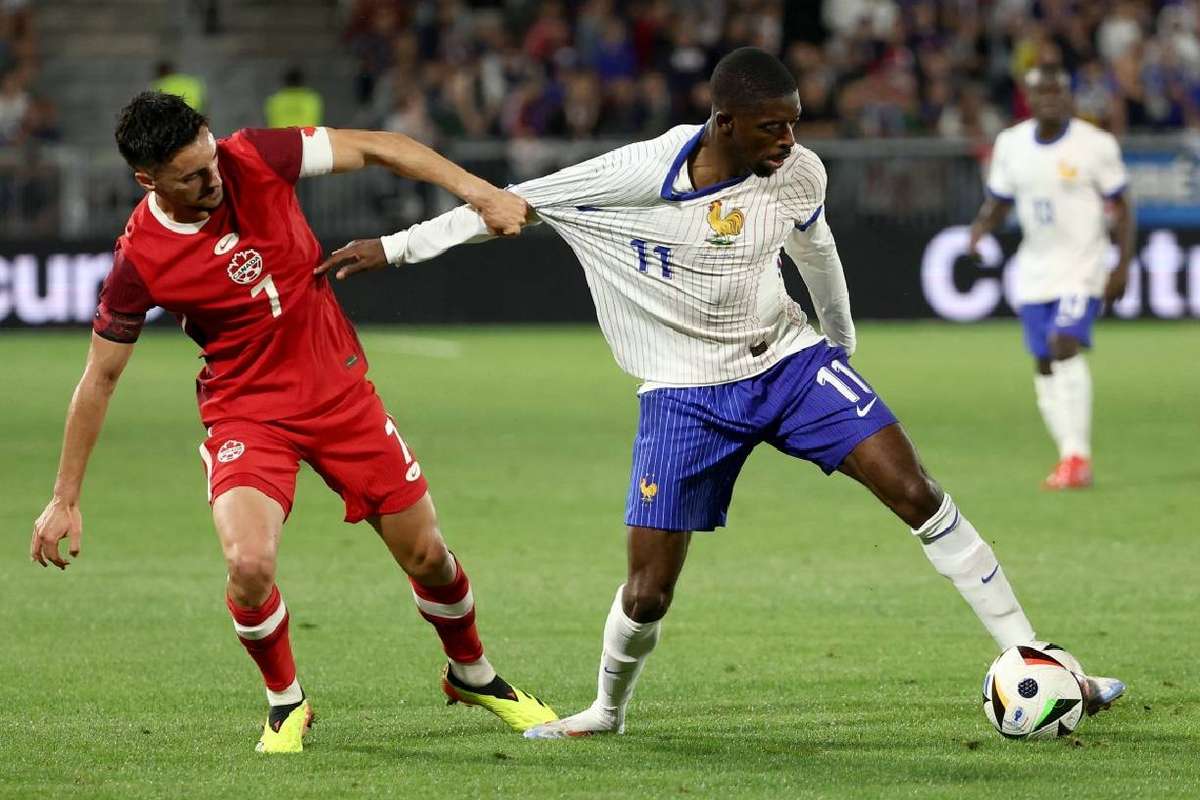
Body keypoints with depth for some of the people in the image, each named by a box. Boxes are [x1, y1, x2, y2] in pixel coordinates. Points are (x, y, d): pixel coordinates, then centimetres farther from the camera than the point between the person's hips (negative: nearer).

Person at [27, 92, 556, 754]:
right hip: (245, 412, -2)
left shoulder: (253, 159, -15)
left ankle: (472, 675, 36)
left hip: (339, 388, 2)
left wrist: (475, 191, -15)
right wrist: (65, 499, -3)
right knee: (249, 563, -26)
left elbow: (374, 148, -6)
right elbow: (99, 379, -6)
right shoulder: (139, 260, -18)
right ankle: (286, 704, 3)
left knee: (427, 556, 5)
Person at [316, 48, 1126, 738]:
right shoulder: (641, 174, -21)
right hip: (687, 391, -2)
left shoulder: (799, 173, -11)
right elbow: (516, 202, -11)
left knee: (916, 492, -15)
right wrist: (395, 246, -9)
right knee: (647, 594, -6)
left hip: (789, 360, 2)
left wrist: (841, 342, 27)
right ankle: (607, 711, 26)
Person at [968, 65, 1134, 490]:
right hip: (1035, 271, 5)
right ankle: (1072, 459, 14)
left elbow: (1121, 208, -1)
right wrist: (979, 231, -7)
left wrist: (1122, 266, -8)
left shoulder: (1096, 144, -8)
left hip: (1083, 265, -5)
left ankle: (1077, 454, -21)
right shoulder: (1010, 144, 4)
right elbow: (998, 203, 14)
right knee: (1044, 366, 4)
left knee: (1065, 345, -23)